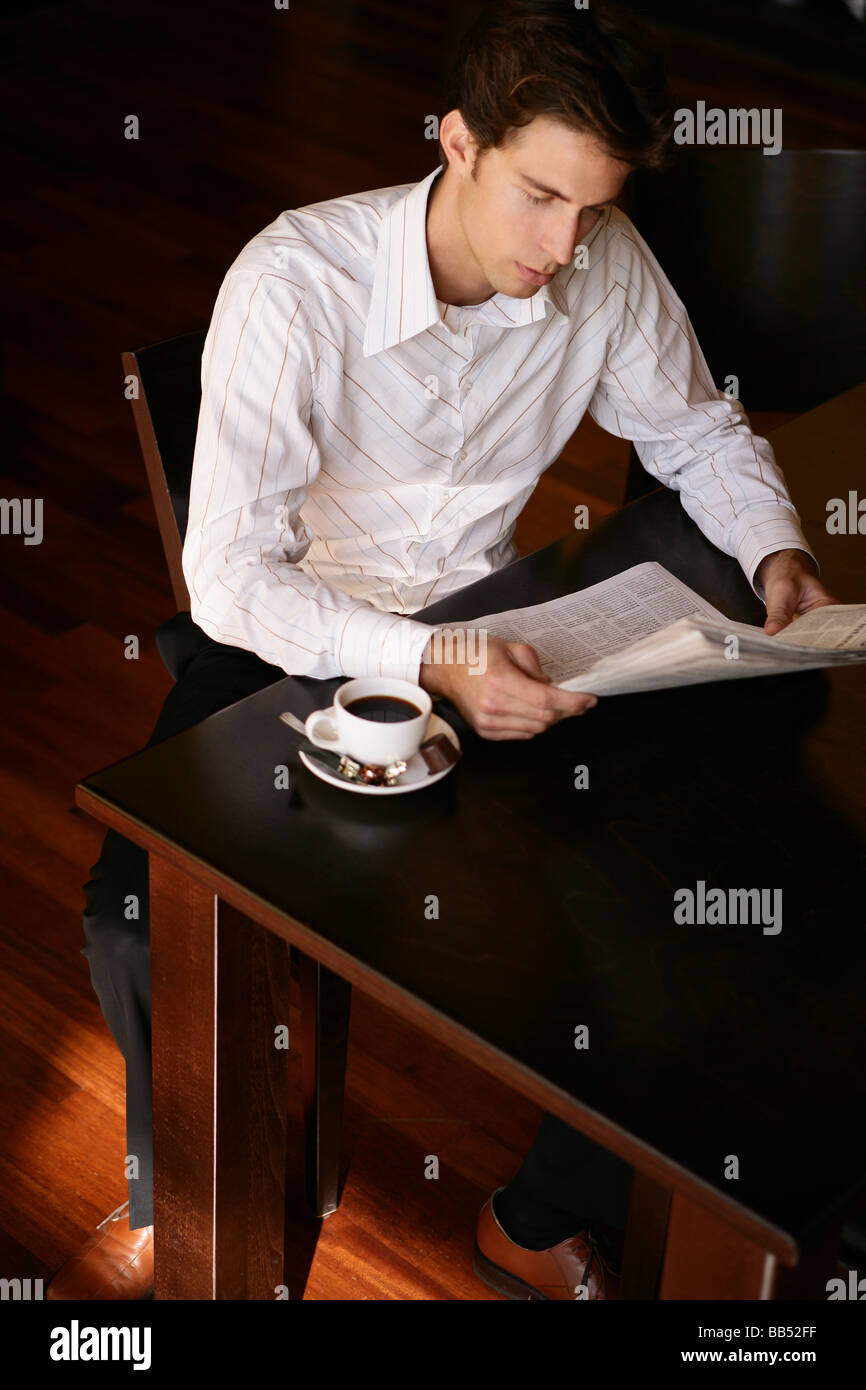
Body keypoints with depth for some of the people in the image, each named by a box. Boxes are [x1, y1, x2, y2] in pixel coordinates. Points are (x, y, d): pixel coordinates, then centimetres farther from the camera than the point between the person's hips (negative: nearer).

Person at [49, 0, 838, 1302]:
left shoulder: (609, 267, -12)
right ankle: (168, 1199, 11)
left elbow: (699, 433, 7)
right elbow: (229, 576, -30)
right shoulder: (294, 282, -26)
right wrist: (428, 662, -43)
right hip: (294, 630, -3)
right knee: (134, 914, -22)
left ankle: (545, 1225, 7)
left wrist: (776, 547, -13)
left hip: (484, 611, 3)